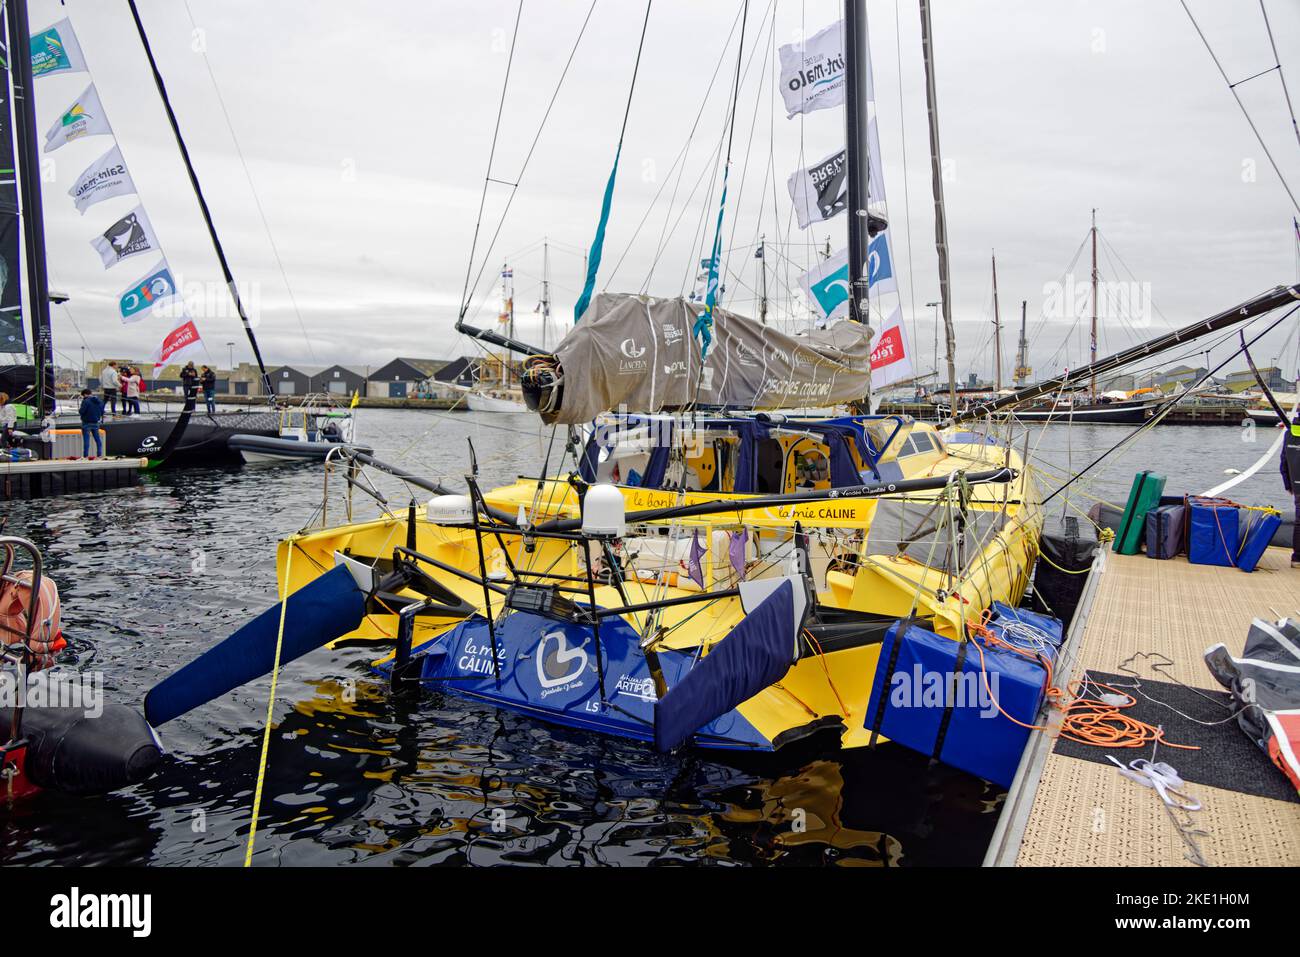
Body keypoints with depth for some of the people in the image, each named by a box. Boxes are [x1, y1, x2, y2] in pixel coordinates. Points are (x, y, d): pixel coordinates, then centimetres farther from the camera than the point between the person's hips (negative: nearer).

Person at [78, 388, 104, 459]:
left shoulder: (86, 401, -15)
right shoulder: (100, 401, 6)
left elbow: (82, 411, -18)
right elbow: (102, 412, 10)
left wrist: (79, 410, 2)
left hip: (87, 423, -6)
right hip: (96, 422, 6)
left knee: (86, 439, -1)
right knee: (97, 439, 13)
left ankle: (85, 455, 1)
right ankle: (100, 454, 13)